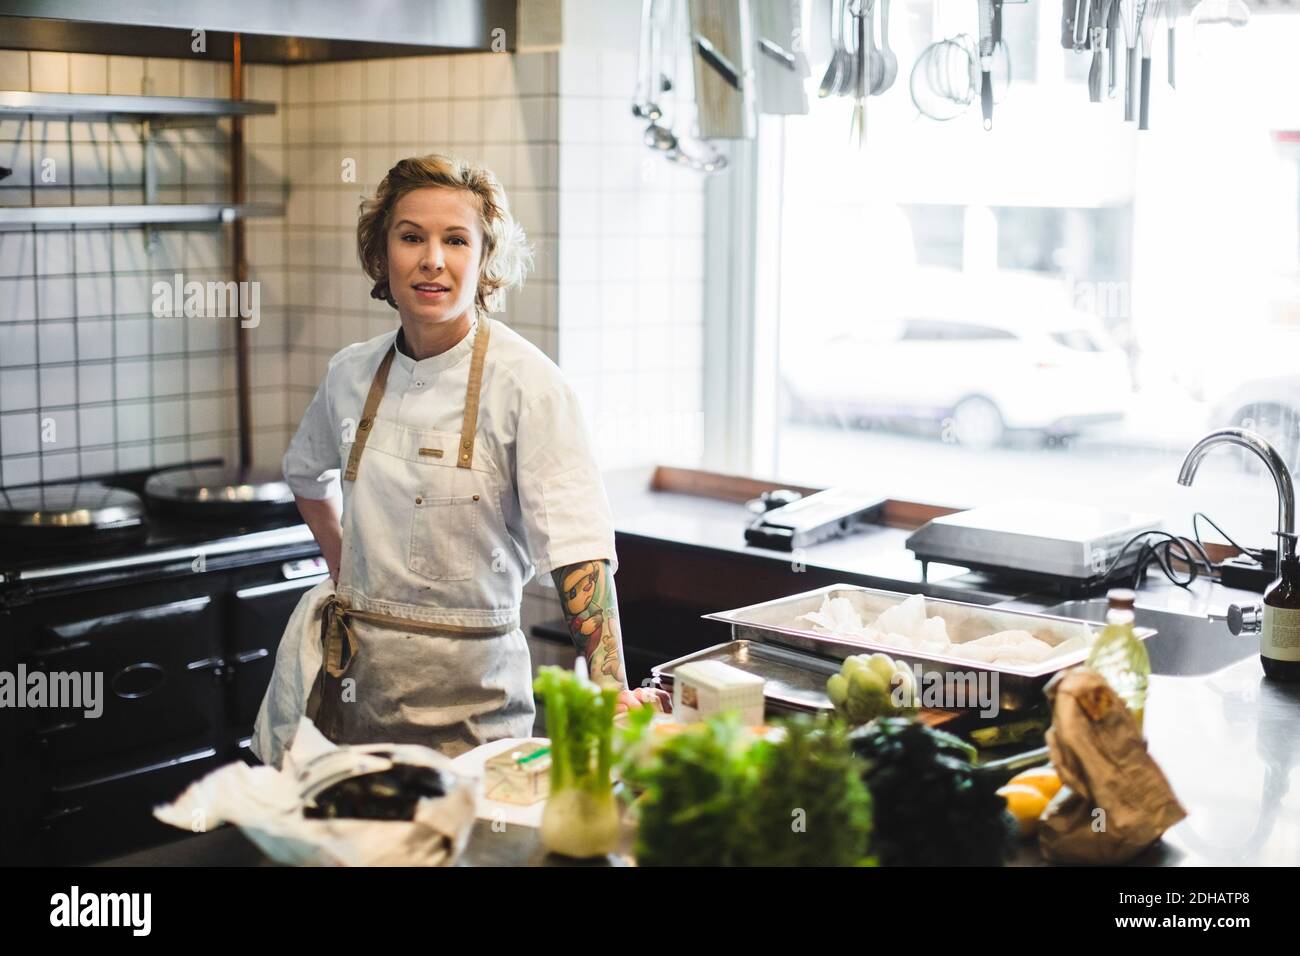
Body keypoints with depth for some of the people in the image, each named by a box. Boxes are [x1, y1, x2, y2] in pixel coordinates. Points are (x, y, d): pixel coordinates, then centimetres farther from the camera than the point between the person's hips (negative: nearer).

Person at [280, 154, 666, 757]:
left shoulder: (525, 382, -13)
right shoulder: (352, 373, 3)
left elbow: (578, 546, -20)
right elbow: (306, 472, 25)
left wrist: (609, 687, -29)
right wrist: (344, 570, 13)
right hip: (356, 679, 5)